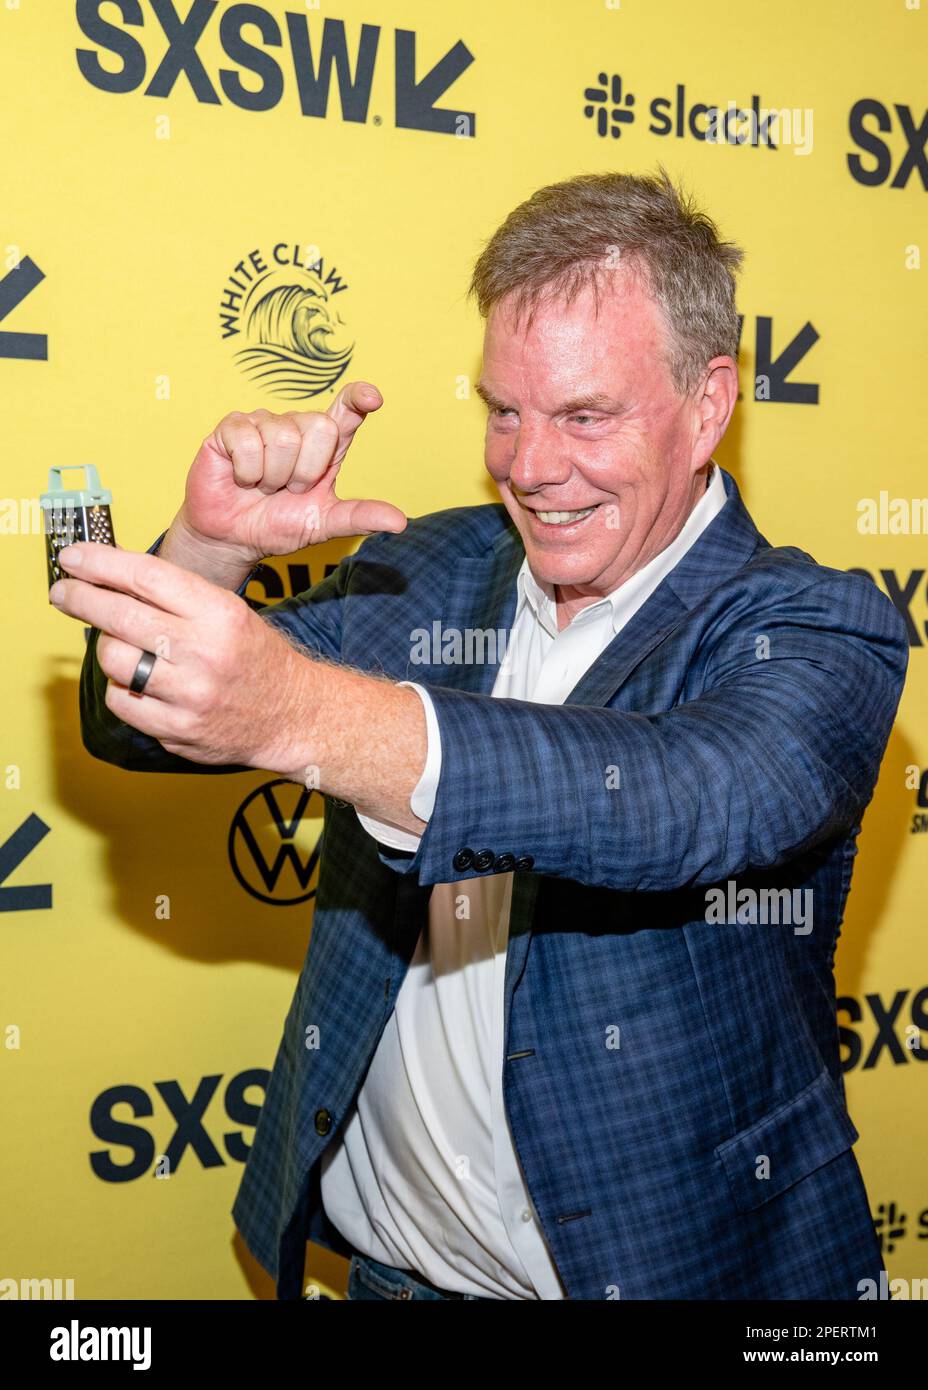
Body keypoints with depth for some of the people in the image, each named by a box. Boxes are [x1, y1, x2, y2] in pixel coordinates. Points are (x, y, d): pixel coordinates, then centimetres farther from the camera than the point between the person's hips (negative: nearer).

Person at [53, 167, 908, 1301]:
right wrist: (210, 548, -23)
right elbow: (139, 724, -3)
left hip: (674, 1262, -3)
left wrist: (303, 713, -48)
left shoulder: (813, 634, -15)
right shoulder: (420, 575, -2)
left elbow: (698, 797, -36)